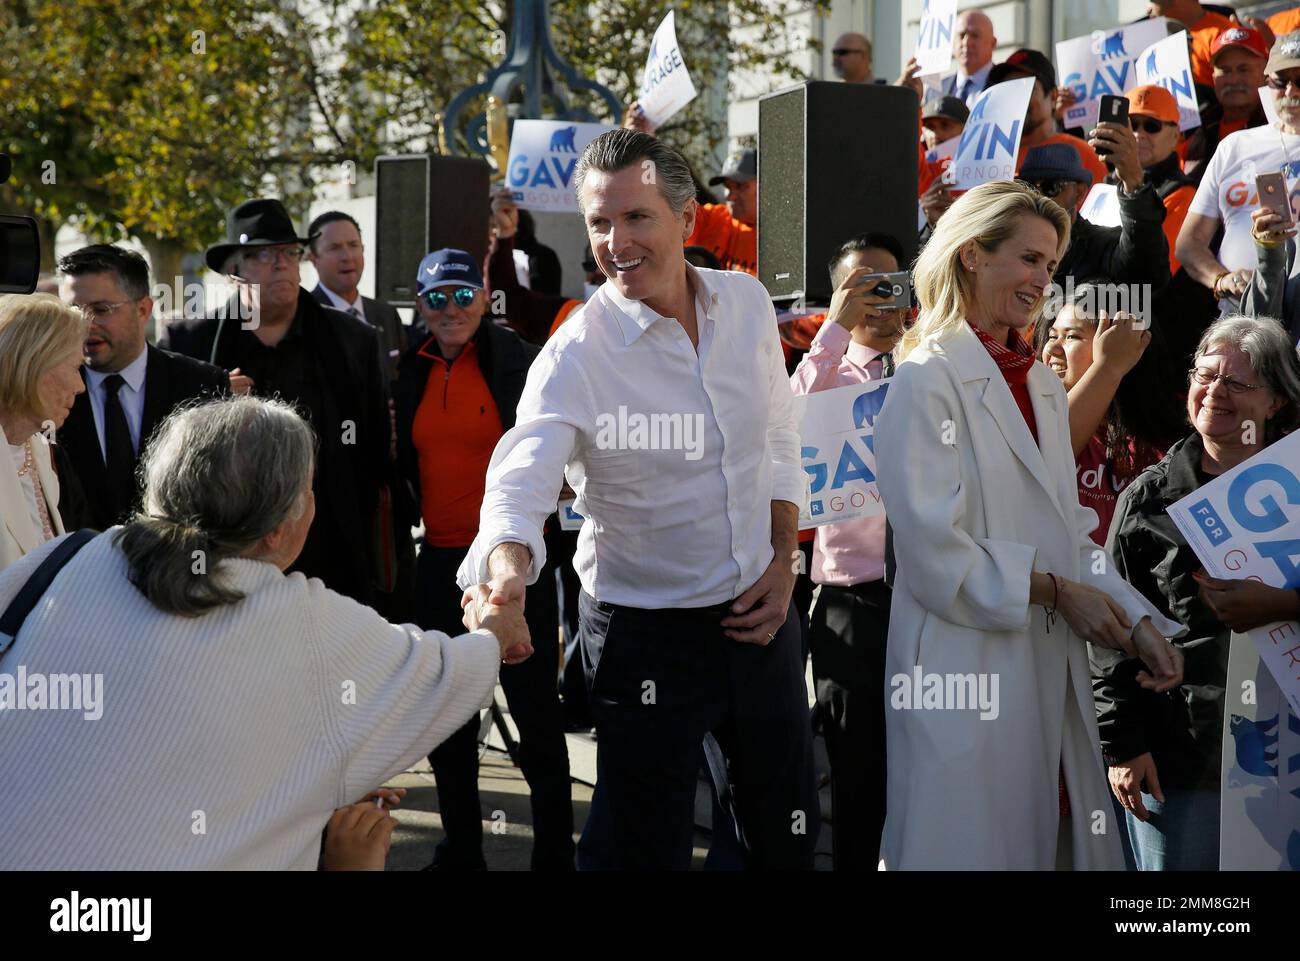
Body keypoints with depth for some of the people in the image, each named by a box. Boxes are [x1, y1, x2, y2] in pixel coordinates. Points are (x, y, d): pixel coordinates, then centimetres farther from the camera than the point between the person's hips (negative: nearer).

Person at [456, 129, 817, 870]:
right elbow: (521, 484, -31)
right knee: (653, 846, 3)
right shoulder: (576, 356, -18)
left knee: (791, 835, 15)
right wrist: (507, 569, -52)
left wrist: (782, 560, 1)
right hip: (646, 634, -4)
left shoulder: (747, 303, -2)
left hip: (760, 615, 4)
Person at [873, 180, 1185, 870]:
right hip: (967, 668, -8)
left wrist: (1138, 622, 2)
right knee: (979, 850, -2)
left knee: (1060, 844, 10)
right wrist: (1056, 591, -11)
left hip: (1052, 671, 8)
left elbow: (1069, 537, 15)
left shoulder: (1044, 386, 16)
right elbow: (936, 555, -16)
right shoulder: (928, 380, -9)